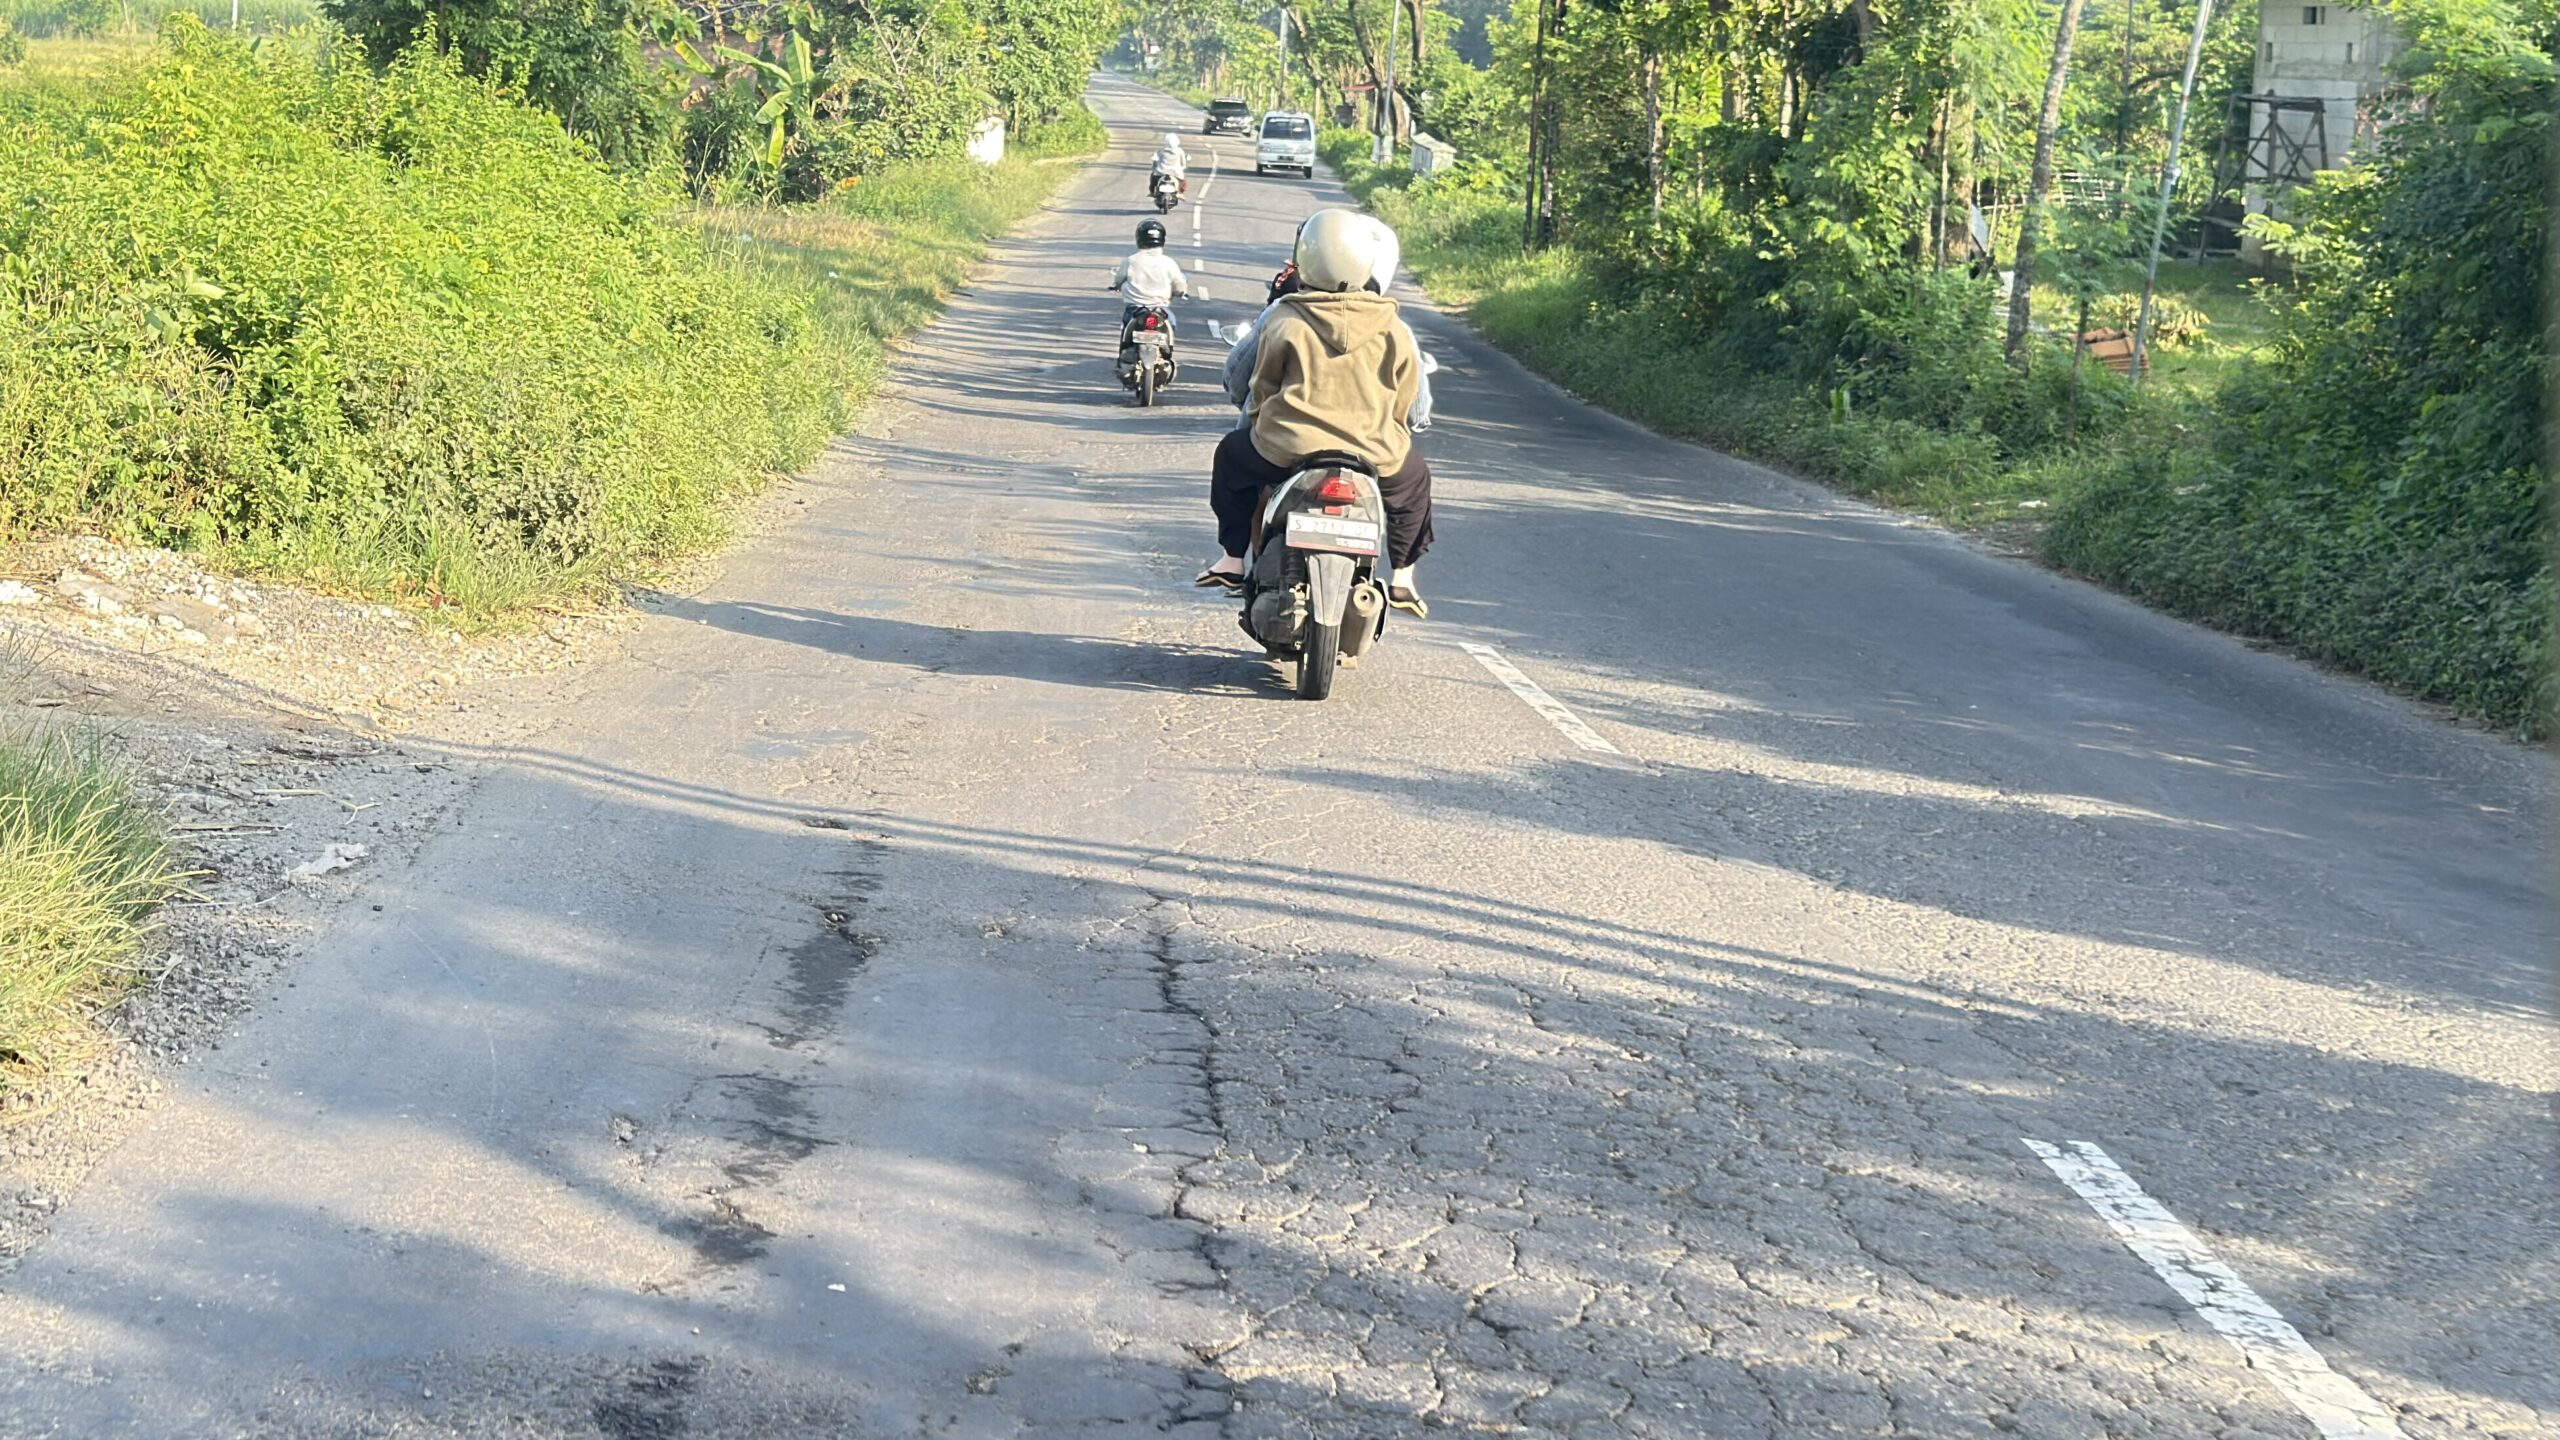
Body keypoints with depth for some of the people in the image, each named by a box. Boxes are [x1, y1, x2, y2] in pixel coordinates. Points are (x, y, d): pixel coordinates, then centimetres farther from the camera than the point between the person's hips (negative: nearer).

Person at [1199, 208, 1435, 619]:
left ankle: (1232, 560, 28)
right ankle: (1401, 578, 26)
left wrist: (1261, 420, 26)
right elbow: (1404, 400, 7)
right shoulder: (1393, 330, -2)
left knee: (1233, 455, 30)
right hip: (1373, 457, 1)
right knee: (1414, 479, 32)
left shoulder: (1282, 321, -5)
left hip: (1286, 451, 0)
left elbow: (1261, 387, 6)